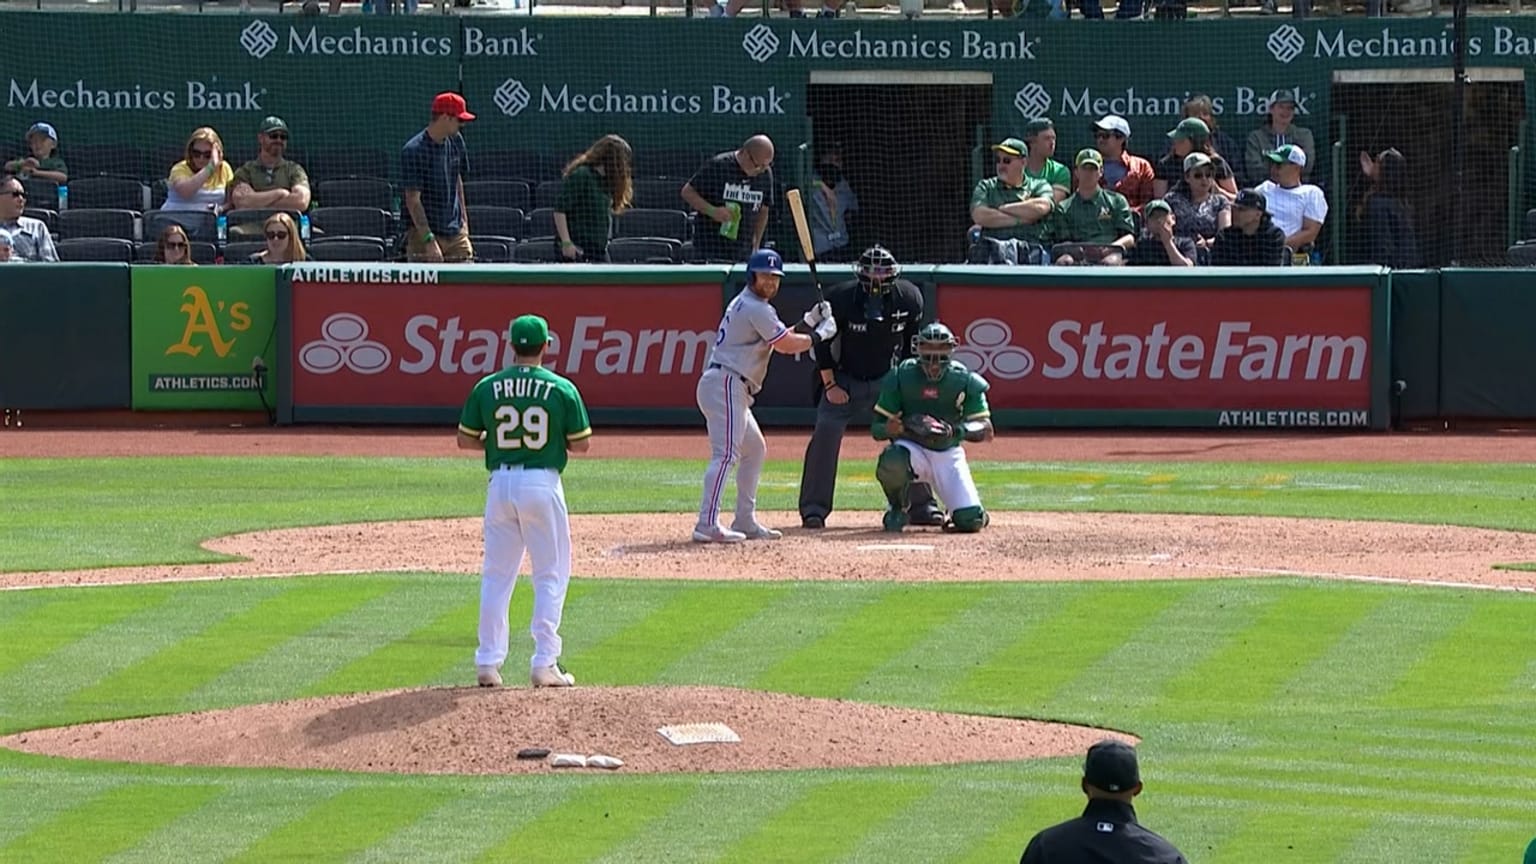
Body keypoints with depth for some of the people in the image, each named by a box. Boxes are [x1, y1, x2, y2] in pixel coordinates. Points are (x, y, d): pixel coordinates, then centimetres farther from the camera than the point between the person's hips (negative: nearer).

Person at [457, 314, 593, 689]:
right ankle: (544, 663, 0)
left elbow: (465, 440, 5)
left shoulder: (487, 388, 0)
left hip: (500, 483, 2)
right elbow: (582, 444, -2)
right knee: (551, 575, 6)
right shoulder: (562, 390, -5)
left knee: (496, 575, 11)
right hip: (542, 483, -2)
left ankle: (488, 662, 8)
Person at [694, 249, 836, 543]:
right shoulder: (755, 308, -11)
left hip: (732, 389, 11)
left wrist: (808, 322, 15)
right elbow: (785, 345, -11)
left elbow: (777, 338, 24)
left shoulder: (744, 304, 21)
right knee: (726, 453, -19)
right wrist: (819, 335, 2)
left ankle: (745, 521, 22)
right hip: (725, 384, -11)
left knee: (755, 450, 21)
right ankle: (707, 524, -29)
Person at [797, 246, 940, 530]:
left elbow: (913, 344, 3)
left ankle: (921, 506, 11)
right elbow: (822, 344, -10)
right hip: (844, 379, -2)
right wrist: (830, 385, -13)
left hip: (887, 380, 2)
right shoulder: (841, 298, -19)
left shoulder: (908, 298, -11)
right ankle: (813, 508, -9)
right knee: (825, 434, -15)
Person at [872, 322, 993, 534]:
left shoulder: (965, 381, -10)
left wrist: (955, 430, -33)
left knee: (971, 522, -17)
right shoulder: (901, 377, -10)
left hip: (948, 454, 0)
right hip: (912, 448, 0)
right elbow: (876, 428, -8)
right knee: (892, 461, -39)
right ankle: (898, 508, -5)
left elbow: (985, 429, -12)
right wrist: (888, 429, -34)